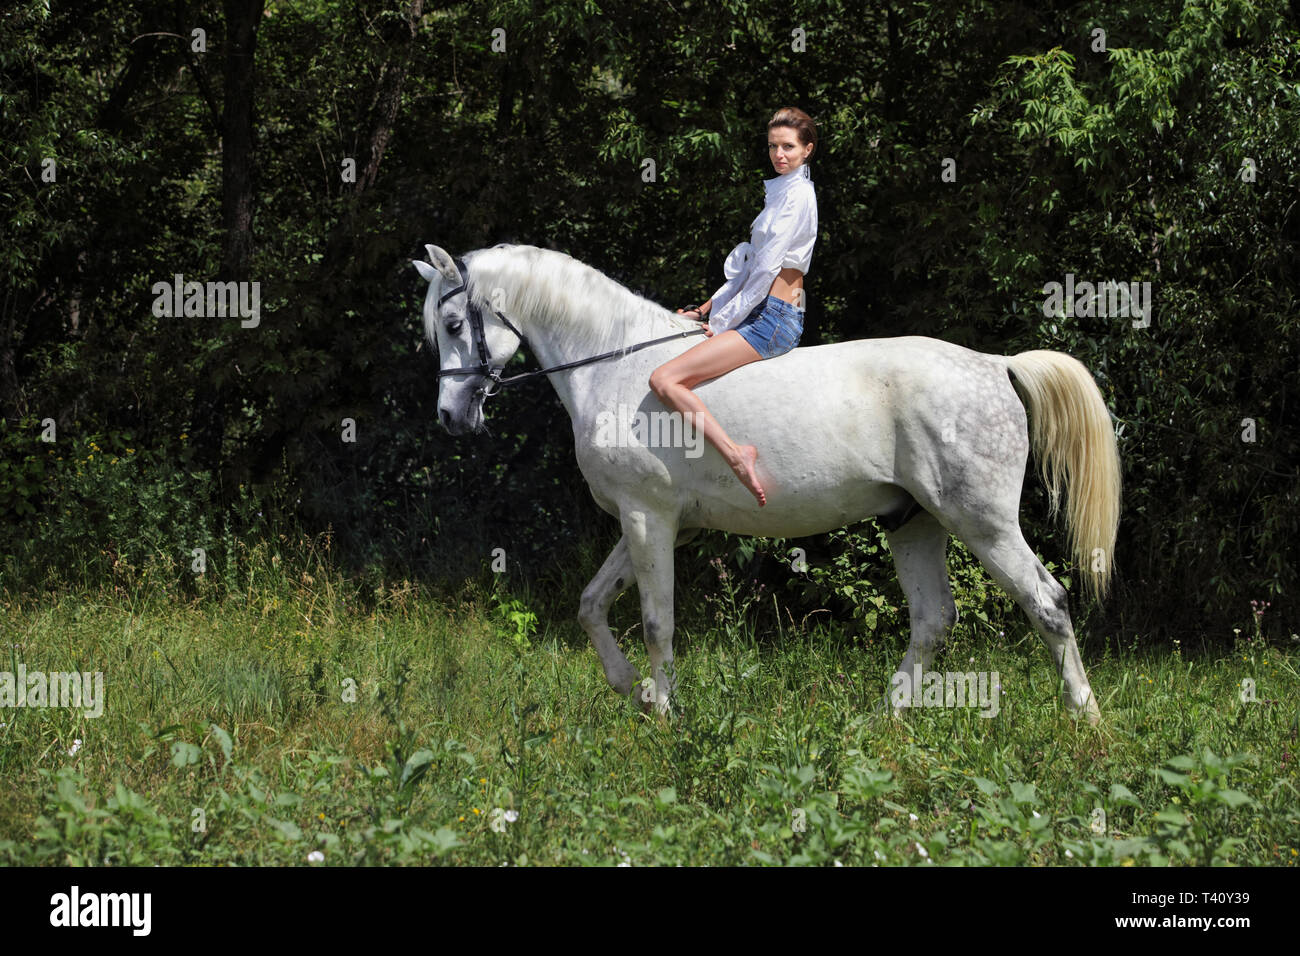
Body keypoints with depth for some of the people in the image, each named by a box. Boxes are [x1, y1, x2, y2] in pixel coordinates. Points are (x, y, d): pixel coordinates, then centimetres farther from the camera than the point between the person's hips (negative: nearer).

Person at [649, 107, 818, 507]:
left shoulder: (797, 195, -11)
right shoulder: (781, 193, 20)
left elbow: (766, 269, -15)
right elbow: (748, 267, 23)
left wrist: (724, 320, -9)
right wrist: (707, 309, 17)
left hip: (772, 319, -11)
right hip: (764, 317, 11)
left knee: (664, 379, -23)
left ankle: (735, 454, -30)